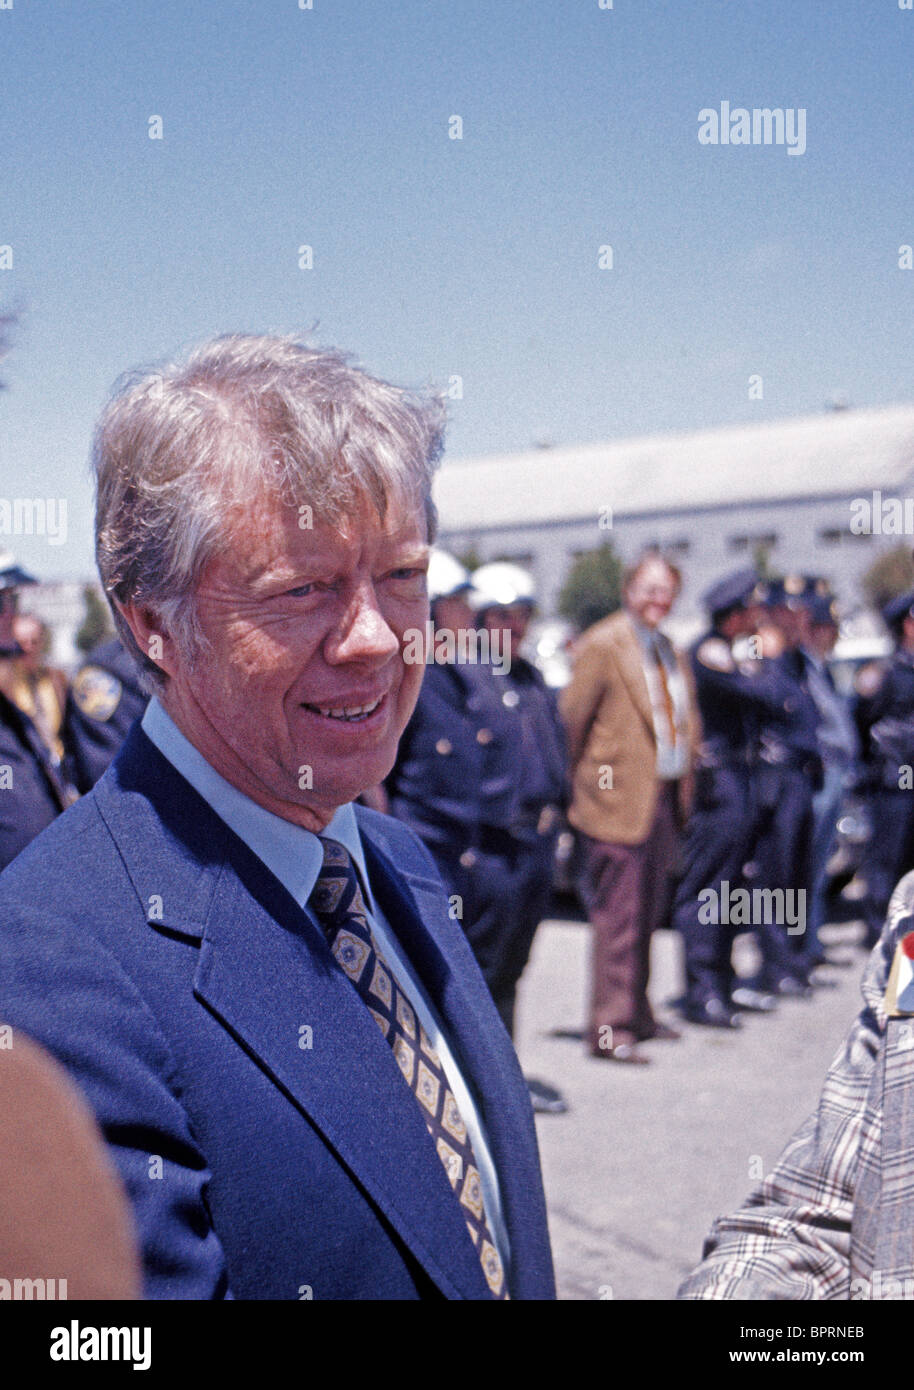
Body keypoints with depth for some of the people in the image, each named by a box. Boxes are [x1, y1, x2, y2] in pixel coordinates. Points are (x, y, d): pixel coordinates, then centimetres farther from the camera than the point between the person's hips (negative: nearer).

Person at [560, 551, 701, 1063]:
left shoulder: (673, 652, 16)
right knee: (619, 917, -6)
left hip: (665, 798, 8)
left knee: (648, 913, 15)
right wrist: (580, 783, -7)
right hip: (620, 800, -8)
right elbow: (571, 718, -10)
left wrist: (684, 785, 13)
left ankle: (637, 1014, 27)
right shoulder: (602, 645, -10)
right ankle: (609, 1028, 0)